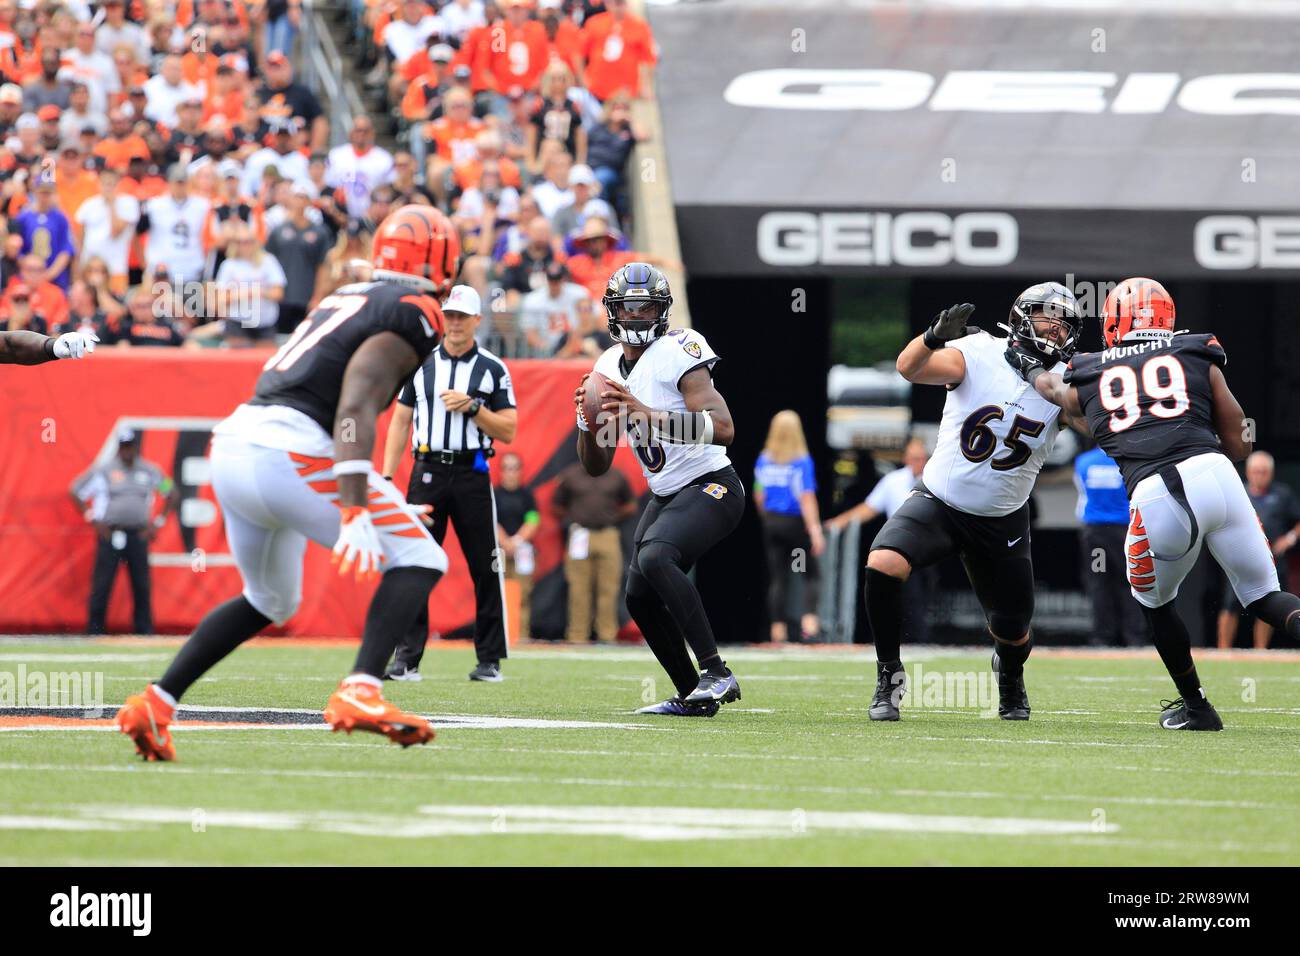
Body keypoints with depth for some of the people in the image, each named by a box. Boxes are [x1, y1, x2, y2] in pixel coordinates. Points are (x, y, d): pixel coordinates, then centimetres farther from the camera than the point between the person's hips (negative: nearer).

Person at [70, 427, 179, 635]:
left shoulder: (150, 471, 10)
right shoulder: (102, 470, 2)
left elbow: (173, 494, 20)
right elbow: (76, 493, 6)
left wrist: (158, 522, 10)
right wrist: (92, 519, -2)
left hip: (138, 536, 2)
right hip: (109, 534, -2)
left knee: (142, 586, 0)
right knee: (101, 585, -6)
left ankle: (145, 631, 5)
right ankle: (94, 631, -1)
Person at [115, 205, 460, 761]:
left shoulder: (343, 300, 23)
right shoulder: (414, 314, -3)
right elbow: (356, 409, -16)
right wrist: (355, 513, -25)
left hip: (233, 446, 9)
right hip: (291, 455, -8)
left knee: (269, 601, 27)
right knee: (418, 562, 2)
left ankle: (154, 704, 19)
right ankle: (360, 693, -16)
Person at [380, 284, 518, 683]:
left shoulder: (493, 370, 4)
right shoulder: (420, 364, 10)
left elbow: (508, 432, 2)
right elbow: (400, 422, 11)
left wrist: (471, 407, -13)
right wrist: (386, 478, 3)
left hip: (472, 475, -1)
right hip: (427, 472, 1)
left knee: (485, 567, 0)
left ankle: (489, 660, 7)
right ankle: (406, 658, -3)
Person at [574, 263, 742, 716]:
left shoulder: (678, 351, -17)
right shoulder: (608, 368, 7)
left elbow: (723, 428, -29)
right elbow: (596, 467, 11)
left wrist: (646, 414, -34)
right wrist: (589, 422, -10)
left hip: (710, 487, -9)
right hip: (665, 495, 9)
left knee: (655, 557, -30)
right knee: (641, 596, 5)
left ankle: (716, 673, -29)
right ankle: (693, 696, 18)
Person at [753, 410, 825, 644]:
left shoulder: (764, 460, 3)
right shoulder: (802, 461, -12)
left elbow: (759, 496, 13)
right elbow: (807, 498, -18)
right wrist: (815, 530, -20)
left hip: (771, 521, 4)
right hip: (796, 523, -4)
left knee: (777, 578, 8)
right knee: (810, 574, 6)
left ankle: (778, 629, 5)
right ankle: (809, 618, -14)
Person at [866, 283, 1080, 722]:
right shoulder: (979, 355, -17)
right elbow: (910, 368, -31)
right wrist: (934, 336, -51)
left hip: (1002, 520, 3)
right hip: (938, 501, -2)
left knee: (1013, 632, 12)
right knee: (883, 565, -30)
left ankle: (1010, 673, 52)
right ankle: (889, 674, -8)